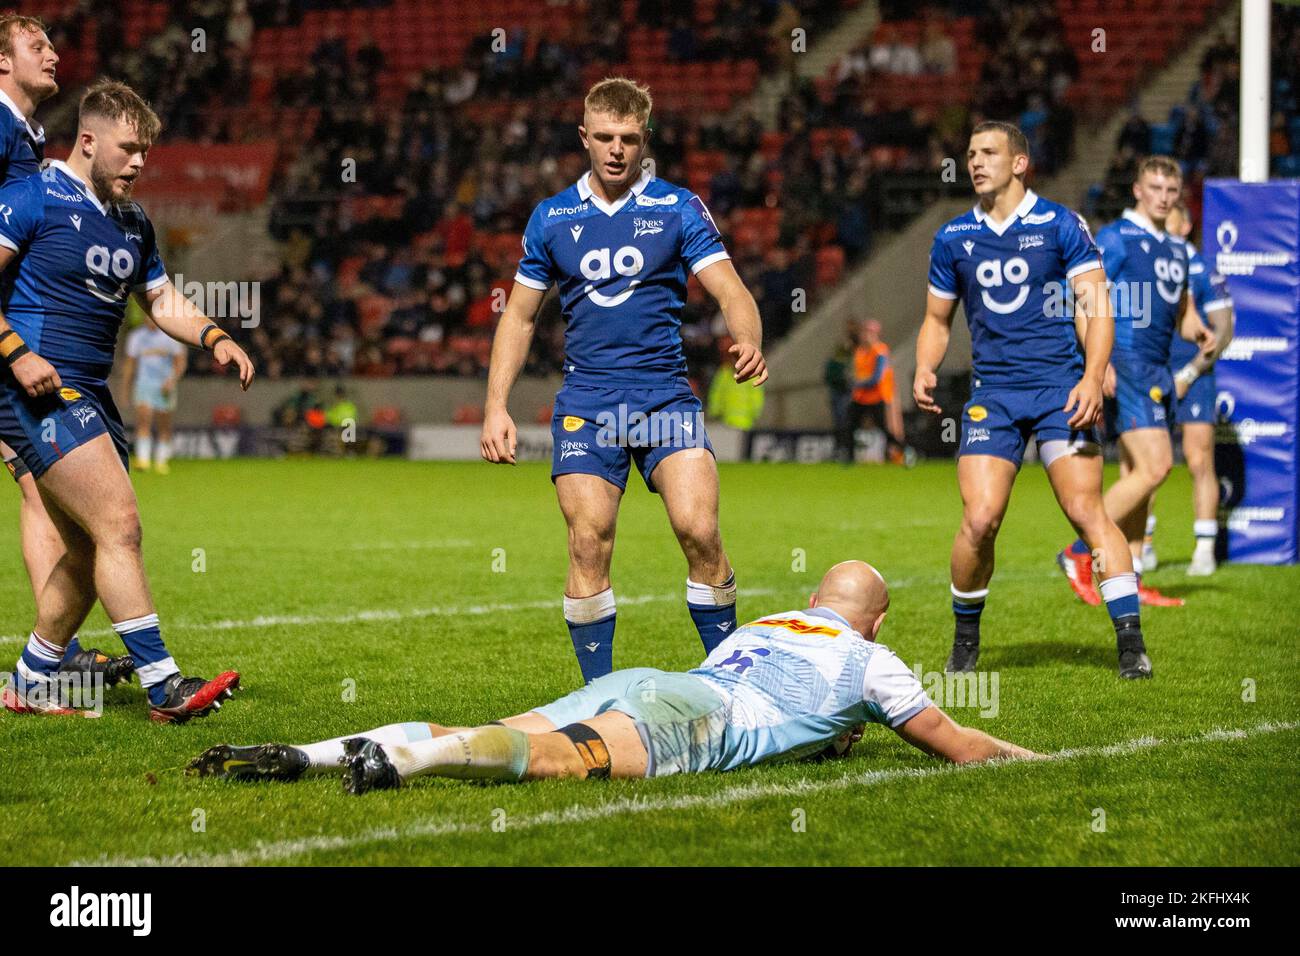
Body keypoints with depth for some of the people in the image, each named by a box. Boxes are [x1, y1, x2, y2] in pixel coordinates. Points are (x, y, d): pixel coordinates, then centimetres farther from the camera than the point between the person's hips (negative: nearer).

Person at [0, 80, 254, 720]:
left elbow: (163, 299, 26)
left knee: (89, 552, 9)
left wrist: (215, 338, 8)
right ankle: (164, 690, -18)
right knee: (119, 524, -17)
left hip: (89, 395, 9)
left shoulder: (132, 223, 17)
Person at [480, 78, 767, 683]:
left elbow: (730, 292, -2)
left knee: (699, 530, -15)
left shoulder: (678, 208, 4)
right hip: (586, 400, 1)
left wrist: (749, 342, -25)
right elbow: (519, 316, 16)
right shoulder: (551, 218, 10)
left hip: (666, 396, -1)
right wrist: (496, 407, 6)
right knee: (589, 547, -9)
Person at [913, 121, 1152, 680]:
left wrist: (1093, 378, -16)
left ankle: (1131, 641, -10)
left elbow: (1095, 304, -3)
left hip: (1060, 387, -2)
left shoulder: (1061, 225, 1)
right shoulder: (953, 238, 11)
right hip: (991, 393, 2)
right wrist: (924, 372, 1)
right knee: (979, 520, -11)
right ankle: (965, 639, 10)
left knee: (1086, 509, -13)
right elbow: (937, 319, 21)